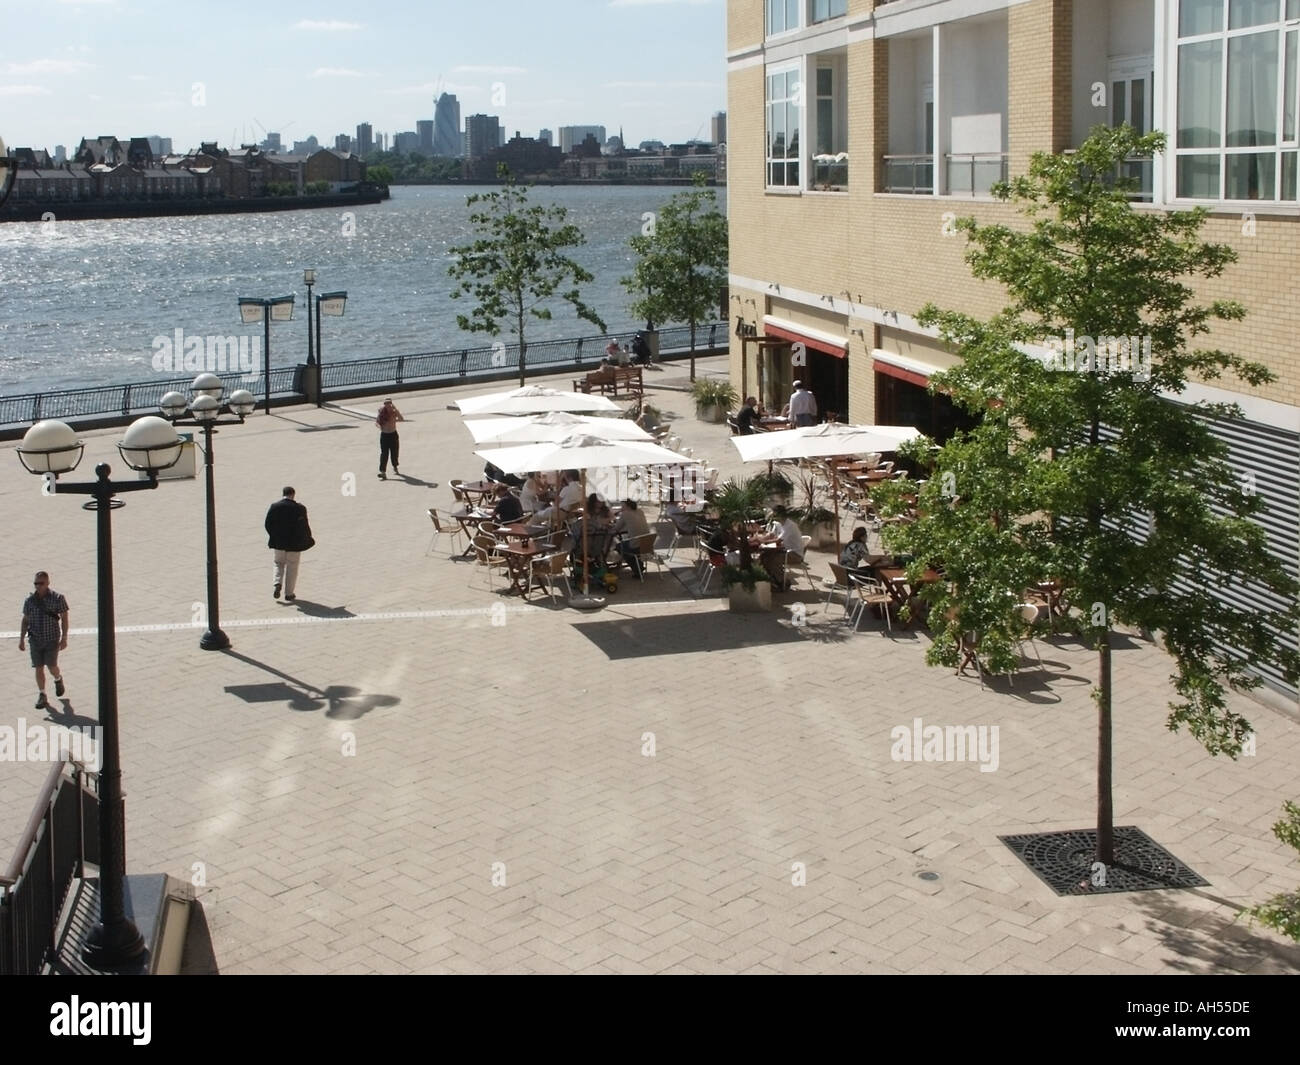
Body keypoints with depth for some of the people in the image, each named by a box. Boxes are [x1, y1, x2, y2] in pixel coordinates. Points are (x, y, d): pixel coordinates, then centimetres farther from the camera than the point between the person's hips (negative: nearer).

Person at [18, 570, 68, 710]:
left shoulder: (57, 598, -6)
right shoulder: (29, 600, 2)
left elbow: (64, 618, -2)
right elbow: (25, 621, 10)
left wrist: (64, 638, -6)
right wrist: (21, 639, 7)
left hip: (52, 639, -2)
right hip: (35, 640, 3)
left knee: (51, 666, -6)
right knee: (39, 668, 2)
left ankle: (58, 680, 28)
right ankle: (41, 696, 11)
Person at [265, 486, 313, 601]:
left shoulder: (274, 507, -6)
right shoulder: (299, 508, -11)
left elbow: (268, 525, -5)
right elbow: (304, 527, -8)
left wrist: (274, 537, 10)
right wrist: (308, 539, 8)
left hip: (278, 543, 2)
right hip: (294, 543, -2)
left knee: (279, 564, 21)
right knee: (292, 567, 10)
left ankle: (278, 583, -2)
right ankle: (289, 593, 13)